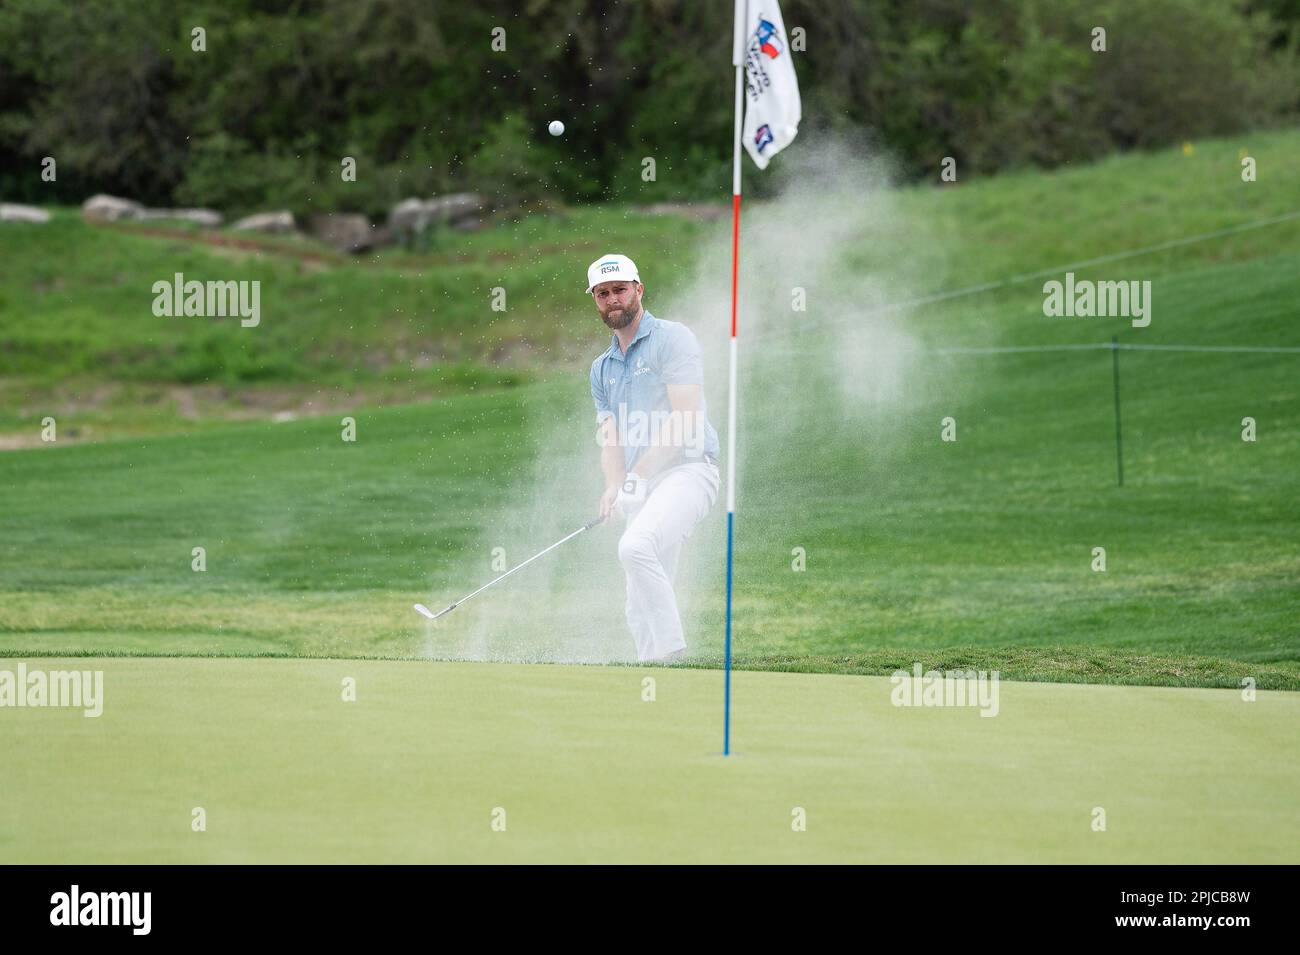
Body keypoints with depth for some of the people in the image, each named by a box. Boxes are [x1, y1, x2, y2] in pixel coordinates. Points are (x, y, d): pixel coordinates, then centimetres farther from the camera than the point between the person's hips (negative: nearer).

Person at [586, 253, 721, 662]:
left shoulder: (672, 338, -2)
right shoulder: (602, 368, 21)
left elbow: (686, 419, -12)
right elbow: (612, 440, 13)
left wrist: (638, 475, -16)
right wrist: (614, 487, -9)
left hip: (686, 471, -8)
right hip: (643, 489, 8)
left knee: (635, 547, -32)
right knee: (641, 612, 2)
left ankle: (671, 650, -29)